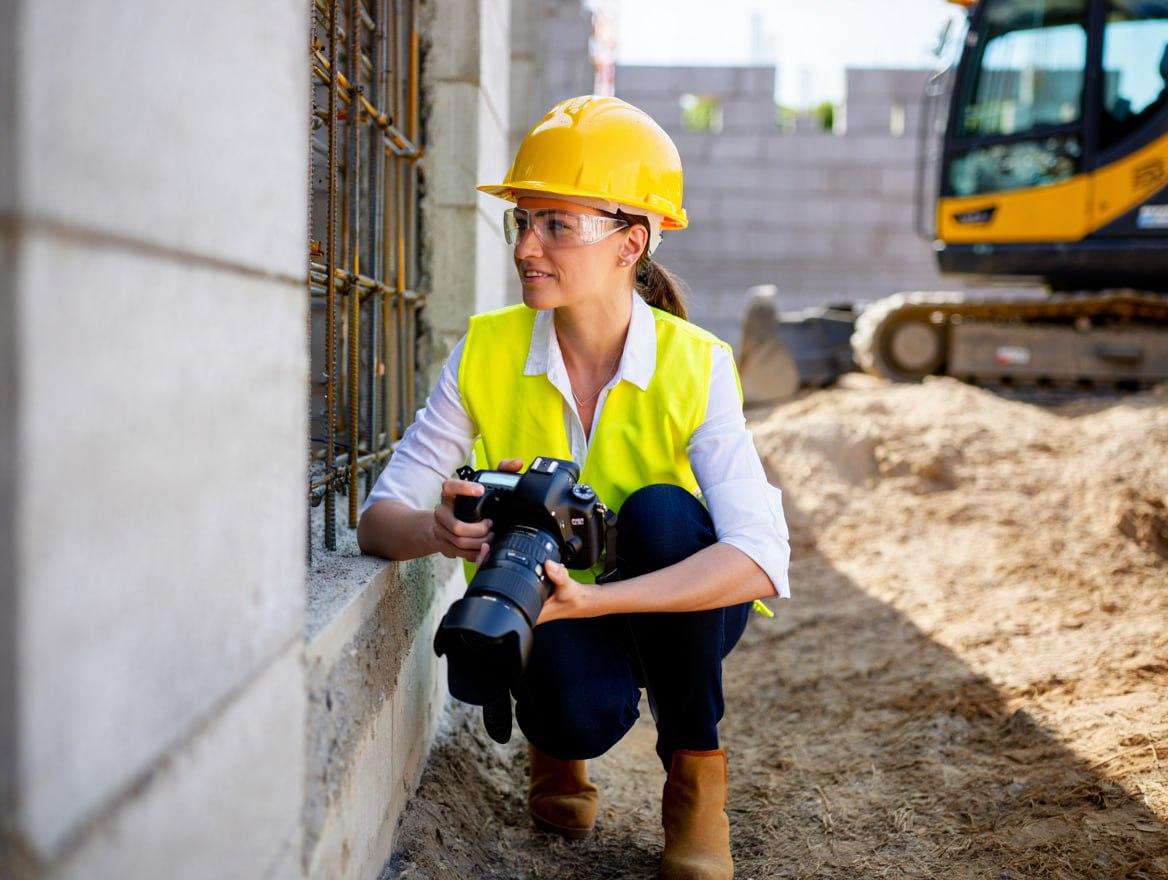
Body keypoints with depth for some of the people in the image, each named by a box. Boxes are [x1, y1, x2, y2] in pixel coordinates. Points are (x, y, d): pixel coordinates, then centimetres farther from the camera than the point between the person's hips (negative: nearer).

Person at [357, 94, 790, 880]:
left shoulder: (695, 367, -19)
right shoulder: (487, 352, -13)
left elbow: (759, 560, -31)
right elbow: (380, 518, -14)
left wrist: (594, 598, -45)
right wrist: (437, 530, -39)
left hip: (679, 611, 0)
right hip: (546, 615, 0)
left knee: (660, 512, -31)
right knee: (578, 706, -33)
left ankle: (695, 777, -9)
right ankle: (558, 744, 9)